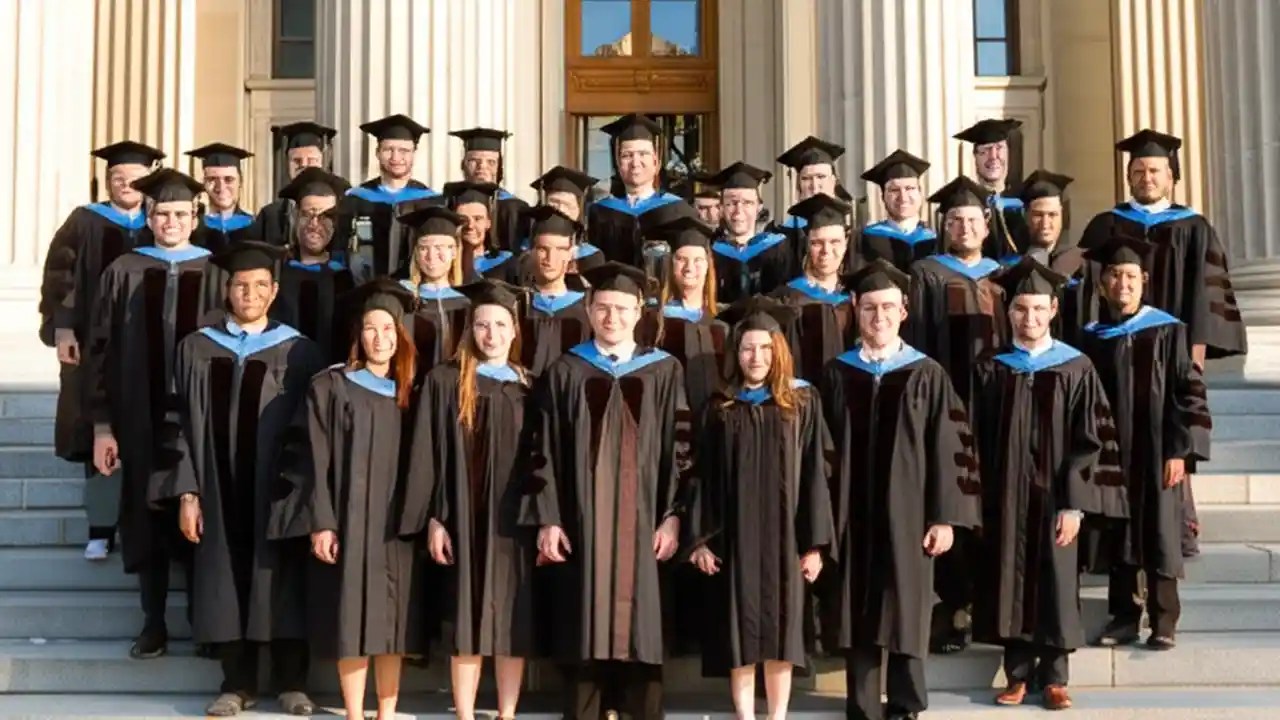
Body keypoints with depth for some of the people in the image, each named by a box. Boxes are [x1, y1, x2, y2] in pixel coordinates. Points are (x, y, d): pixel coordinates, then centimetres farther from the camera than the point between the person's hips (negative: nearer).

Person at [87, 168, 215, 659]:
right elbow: (103, 352, 2)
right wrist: (102, 424, -3)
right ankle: (153, 625, 18)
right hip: (142, 419, 1)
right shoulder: (124, 273, 3)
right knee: (148, 519, 7)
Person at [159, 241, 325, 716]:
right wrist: (187, 492, -3)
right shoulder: (197, 348, 4)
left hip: (277, 490, -1)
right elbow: (186, 425, 3)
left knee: (282, 583, 4)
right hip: (219, 490, 2)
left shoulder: (299, 352, 0)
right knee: (226, 583, 5)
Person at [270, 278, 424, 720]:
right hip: (349, 522, -3)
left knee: (393, 619, 4)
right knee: (353, 620, -3)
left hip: (396, 524, 4)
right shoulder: (331, 387, 0)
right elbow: (317, 462, -6)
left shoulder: (409, 393, 12)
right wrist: (321, 523, -13)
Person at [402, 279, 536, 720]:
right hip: (465, 517, -2)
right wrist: (434, 518, -9)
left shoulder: (529, 388, 9)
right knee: (468, 619, 0)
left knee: (513, 618, 4)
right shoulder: (445, 382, 1)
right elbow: (428, 454, -2)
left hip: (514, 518, 2)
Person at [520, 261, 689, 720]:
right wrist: (547, 519, -4)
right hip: (581, 520, 0)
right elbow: (545, 452, 4)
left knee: (641, 627, 1)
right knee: (585, 629, 2)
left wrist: (672, 515, -6)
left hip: (642, 521, 0)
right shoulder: (565, 372, 7)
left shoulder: (664, 372, 6)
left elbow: (679, 449, 3)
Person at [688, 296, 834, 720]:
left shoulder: (803, 402, 2)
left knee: (779, 628, 3)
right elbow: (705, 477, 4)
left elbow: (813, 474, -1)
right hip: (734, 534, 1)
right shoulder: (720, 408, 5)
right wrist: (700, 538, -3)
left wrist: (814, 542, -6)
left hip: (783, 534, -1)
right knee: (740, 631, 2)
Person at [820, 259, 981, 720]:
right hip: (852, 516, 2)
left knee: (905, 612, 4)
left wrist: (945, 518, -8)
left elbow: (948, 448, -2)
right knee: (857, 615, 6)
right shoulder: (836, 374, 5)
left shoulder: (927, 375, 0)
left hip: (907, 515, -1)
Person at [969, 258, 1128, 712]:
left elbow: (1090, 441, -4)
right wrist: (980, 503, -3)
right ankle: (1018, 674, 17)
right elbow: (978, 440, 3)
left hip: (1055, 498, -1)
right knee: (1011, 583, 6)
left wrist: (1074, 505, -11)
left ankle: (1054, 677, 16)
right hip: (1005, 499, 1)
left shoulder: (1076, 369, -1)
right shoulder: (990, 370, 3)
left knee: (1056, 584, 5)